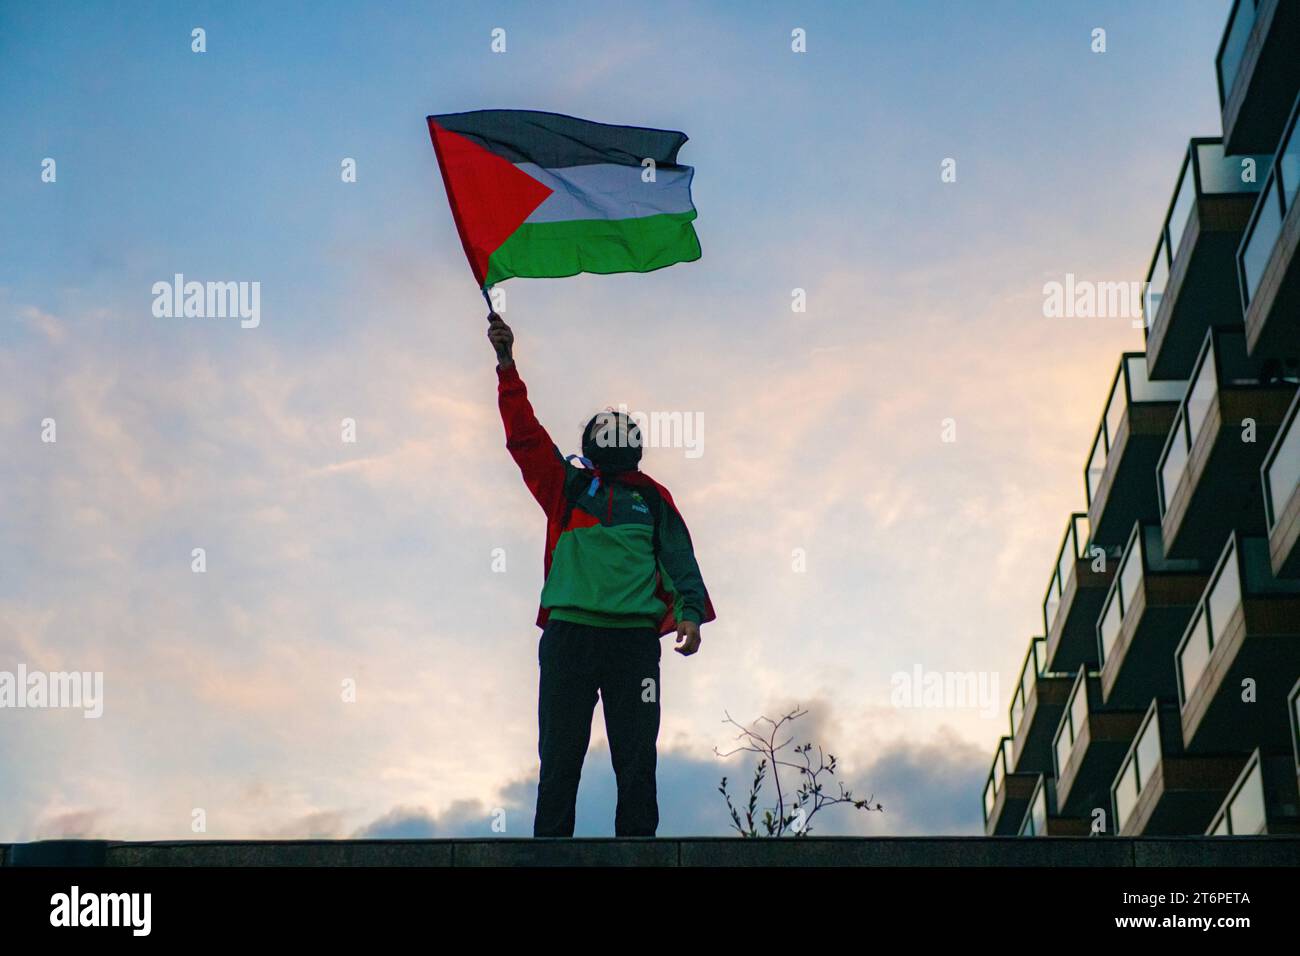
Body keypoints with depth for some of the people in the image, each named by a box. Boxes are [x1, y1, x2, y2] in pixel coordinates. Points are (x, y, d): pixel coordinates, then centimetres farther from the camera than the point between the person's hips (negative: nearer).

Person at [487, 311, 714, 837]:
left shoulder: (653, 499, 12)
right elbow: (524, 434, 3)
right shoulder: (566, 484, 11)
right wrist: (506, 364, -4)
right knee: (559, 758, 1)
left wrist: (690, 611, -8)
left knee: (637, 759, 2)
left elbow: (678, 558, 8)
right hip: (568, 634, 0)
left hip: (635, 638, 1)